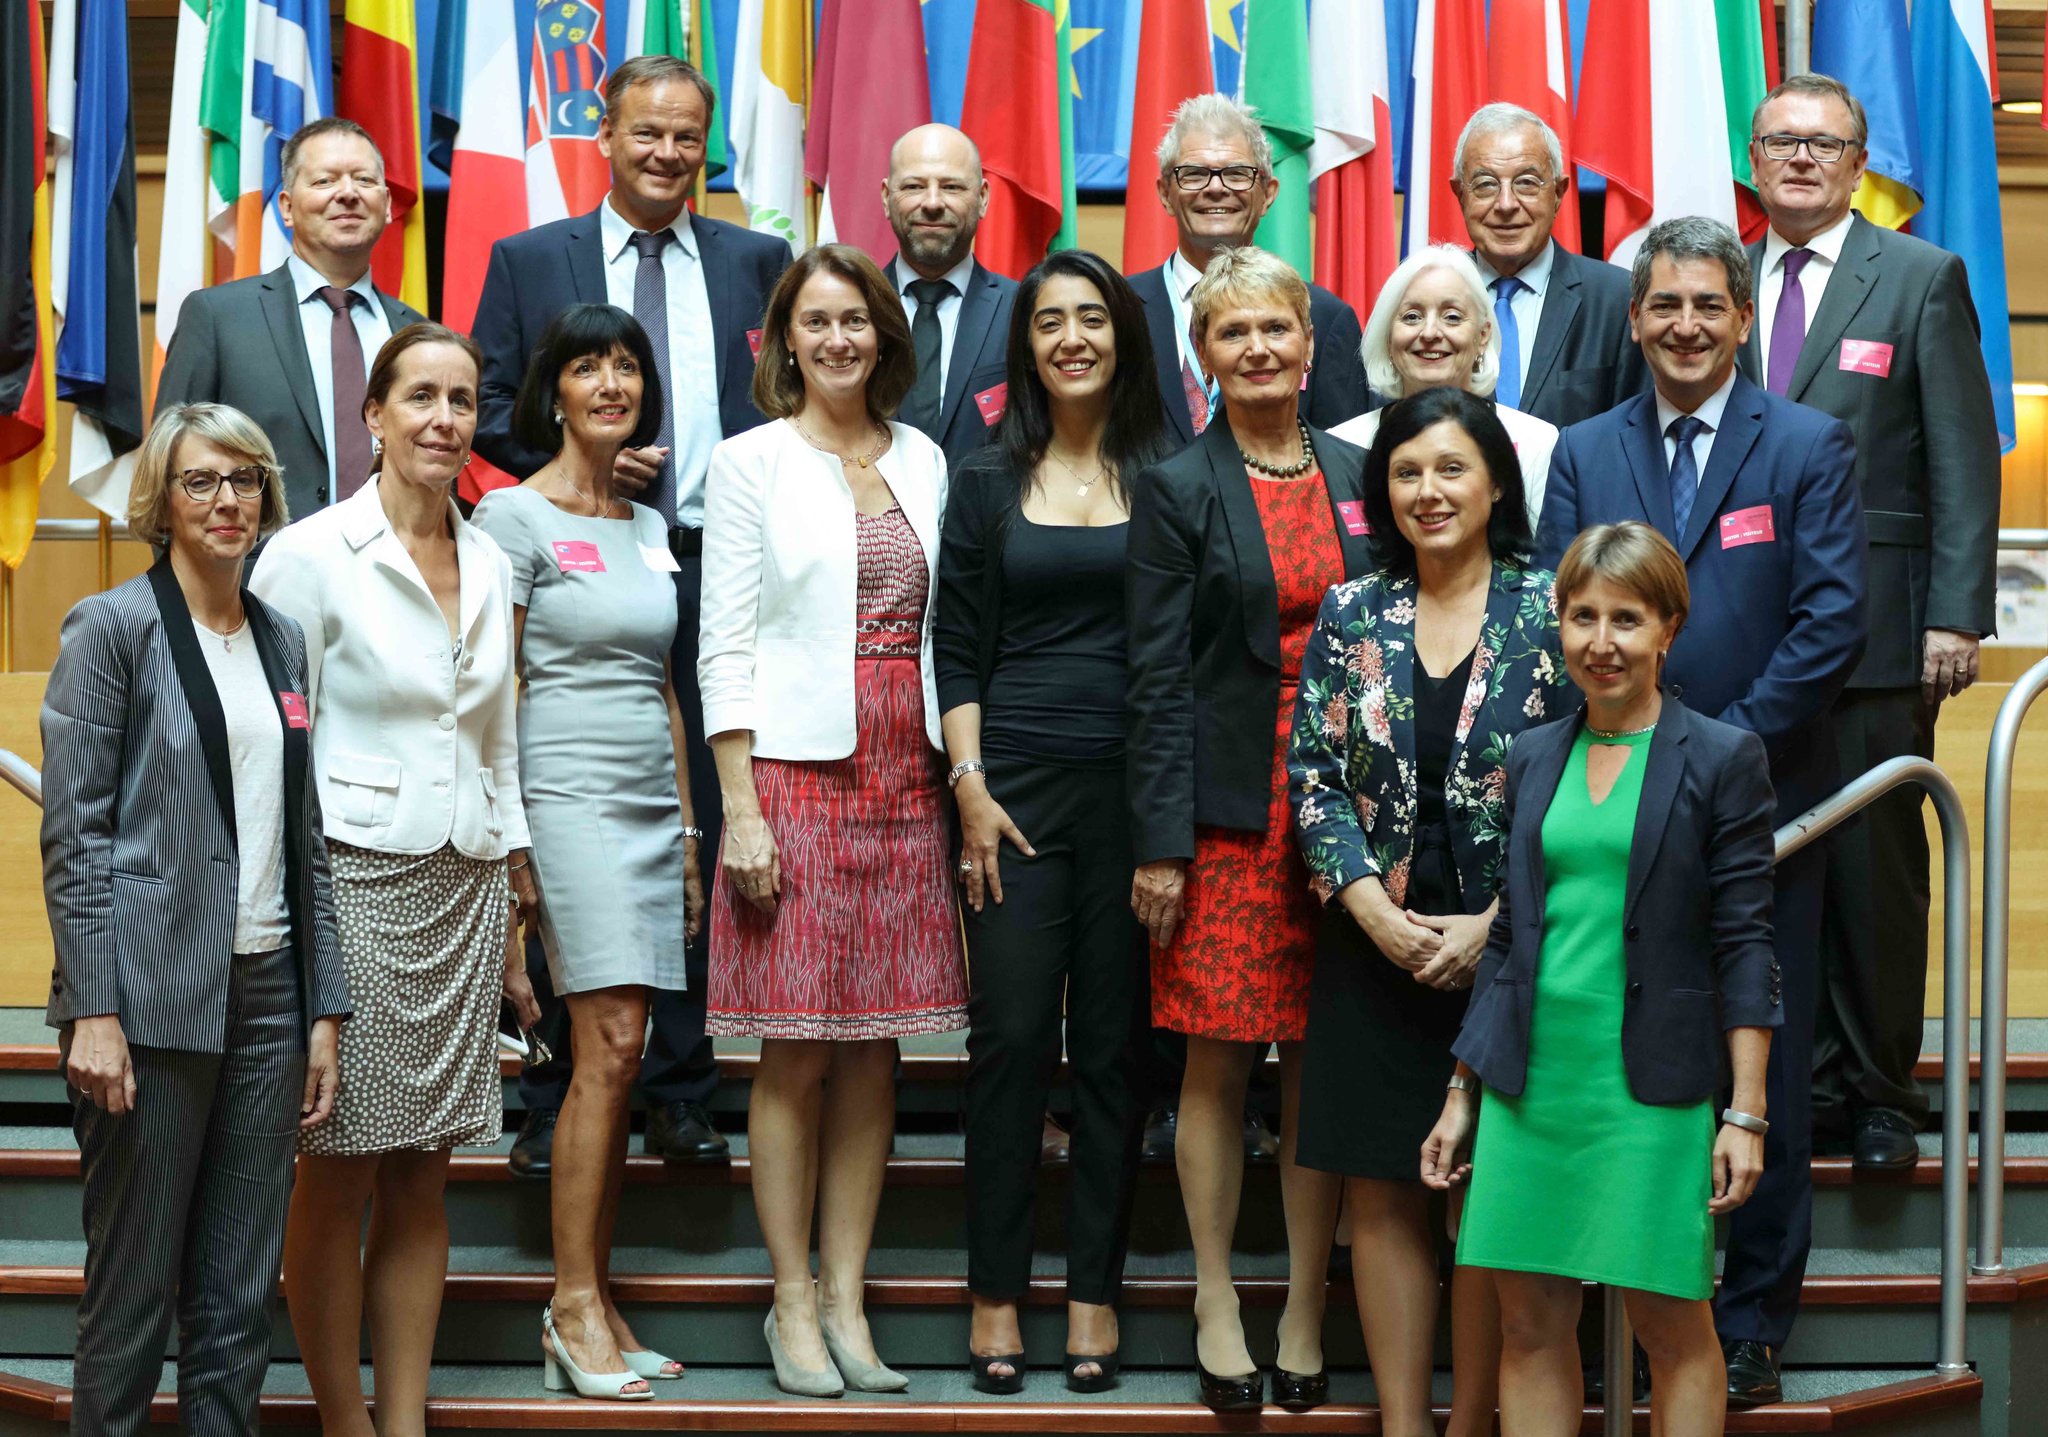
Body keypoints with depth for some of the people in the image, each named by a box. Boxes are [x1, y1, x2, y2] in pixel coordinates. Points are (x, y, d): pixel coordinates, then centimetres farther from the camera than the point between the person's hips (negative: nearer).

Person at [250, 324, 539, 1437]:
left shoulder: (489, 564, 12)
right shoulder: (310, 555, -5)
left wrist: (513, 917, 17)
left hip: (465, 887, 5)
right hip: (355, 878, -5)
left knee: (423, 1177, 7)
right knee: (338, 1176, 0)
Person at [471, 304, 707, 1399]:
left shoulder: (650, 529, 17)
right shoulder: (515, 515, -3)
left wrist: (689, 833, 17)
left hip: (652, 806, 6)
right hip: (567, 801, -6)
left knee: (620, 1060, 4)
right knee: (608, 1047, -13)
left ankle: (593, 1308, 8)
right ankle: (577, 1304, -6)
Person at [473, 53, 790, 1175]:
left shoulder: (758, 263, 10)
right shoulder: (529, 262, 8)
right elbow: (488, 406, 7)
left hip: (721, 575, 1)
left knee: (718, 833, 2)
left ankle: (682, 1094, 12)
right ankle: (556, 1099, 12)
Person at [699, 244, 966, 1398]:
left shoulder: (924, 463, 12)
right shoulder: (752, 462, 1)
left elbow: (940, 630, 14)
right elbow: (727, 646, -3)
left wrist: (958, 777, 6)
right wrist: (741, 808, -10)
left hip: (903, 779, 4)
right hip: (795, 771, -4)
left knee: (876, 1046, 6)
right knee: (796, 1053, -1)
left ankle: (848, 1297, 13)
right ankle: (793, 1303, 9)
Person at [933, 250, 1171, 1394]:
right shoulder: (989, 484, 7)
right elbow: (957, 651, 6)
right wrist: (971, 792, -3)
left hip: (1133, 788, 0)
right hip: (1018, 789, 0)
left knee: (1115, 1048, 4)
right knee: (1011, 1041, -1)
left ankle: (1097, 1292, 12)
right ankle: (997, 1294, 7)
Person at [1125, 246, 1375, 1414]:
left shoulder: (1359, 477, 10)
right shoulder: (1179, 490, 0)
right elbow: (1159, 675, -4)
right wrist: (1161, 841, -9)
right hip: (1230, 811, -3)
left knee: (1323, 1064, 5)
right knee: (1220, 1062, 2)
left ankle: (1307, 1311, 14)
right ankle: (1218, 1307, 13)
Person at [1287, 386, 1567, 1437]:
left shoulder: (1549, 611, -2)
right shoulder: (1351, 615, 5)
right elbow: (1312, 779, 2)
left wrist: (1490, 928, -11)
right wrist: (1378, 914, -10)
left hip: (1506, 945, -2)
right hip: (1376, 946, 2)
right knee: (1382, 1193, 5)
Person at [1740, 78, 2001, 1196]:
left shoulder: (1924, 279, 3)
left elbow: (1963, 460, -1)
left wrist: (1957, 614, -9)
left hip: (1873, 630, -3)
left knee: (1875, 868, 1)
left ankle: (1881, 1093, 14)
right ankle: (1807, 1083, 15)